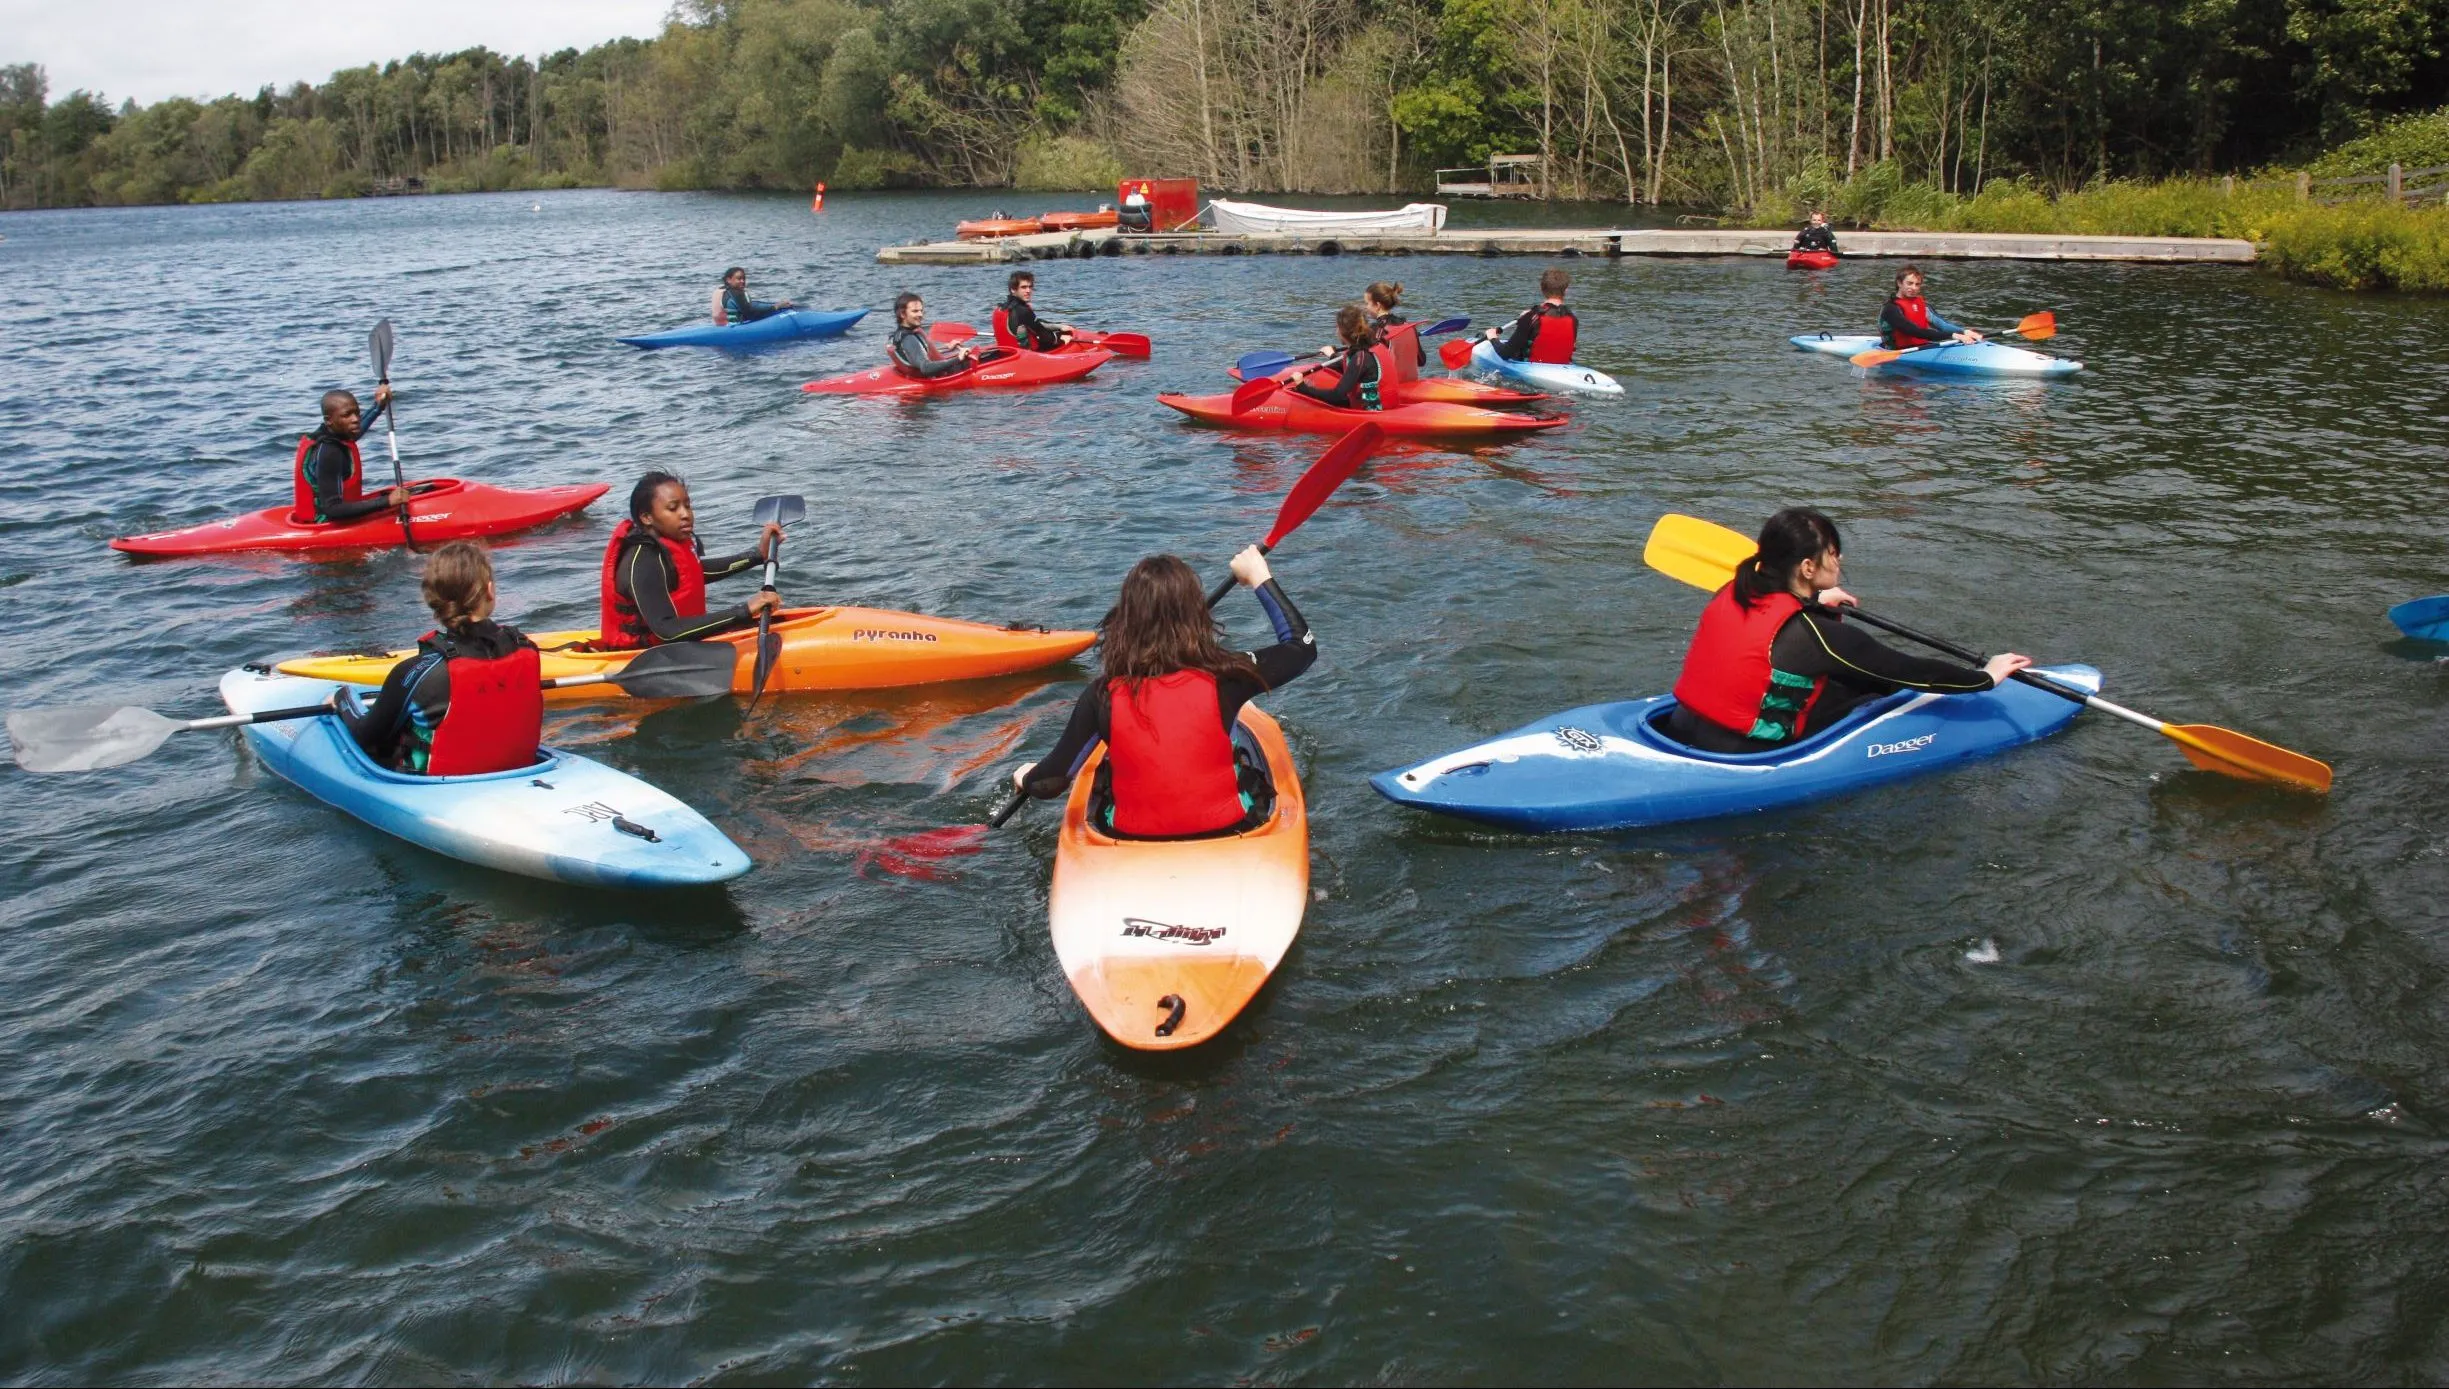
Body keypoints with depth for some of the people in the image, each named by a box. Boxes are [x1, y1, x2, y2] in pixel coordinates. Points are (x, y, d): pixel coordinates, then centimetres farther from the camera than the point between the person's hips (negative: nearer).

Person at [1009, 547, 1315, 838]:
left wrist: (1026, 779, 17)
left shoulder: (1103, 695, -15)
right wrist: (1260, 578, 8)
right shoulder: (1223, 678, -18)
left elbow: (1050, 783, -7)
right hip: (1226, 836, -1)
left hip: (1131, 839, 1)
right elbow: (1302, 646, -1)